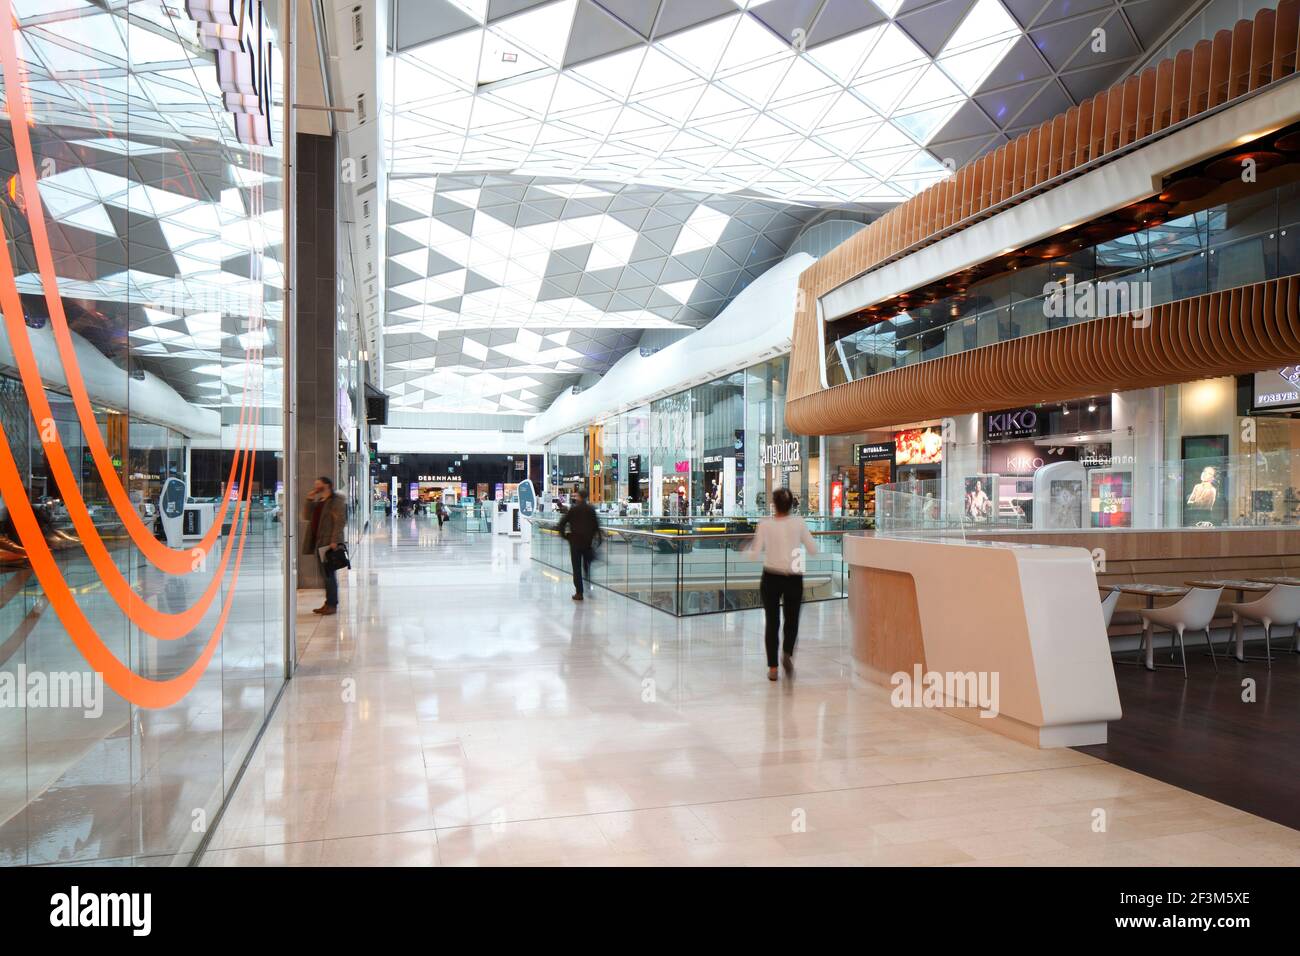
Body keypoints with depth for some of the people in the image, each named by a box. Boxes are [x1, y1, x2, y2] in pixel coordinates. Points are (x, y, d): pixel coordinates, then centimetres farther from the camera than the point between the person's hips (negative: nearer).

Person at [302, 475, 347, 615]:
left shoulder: (336, 501, -9)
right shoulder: (318, 502, 19)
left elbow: (340, 522, -16)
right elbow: (306, 516, 16)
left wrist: (334, 541, -22)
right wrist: (309, 500, 7)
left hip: (329, 543, -9)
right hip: (319, 543, 9)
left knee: (330, 574, -7)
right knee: (325, 575, 12)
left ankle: (332, 605, -4)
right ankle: (328, 603, 17)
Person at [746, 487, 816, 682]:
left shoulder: (765, 525, -7)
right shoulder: (798, 523, -4)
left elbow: (754, 552, -10)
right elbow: (813, 550, 0)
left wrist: (748, 548, 12)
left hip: (771, 578, 0)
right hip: (794, 578, 0)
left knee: (772, 622, 11)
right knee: (792, 620, 15)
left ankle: (773, 667, 11)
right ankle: (788, 653, -10)